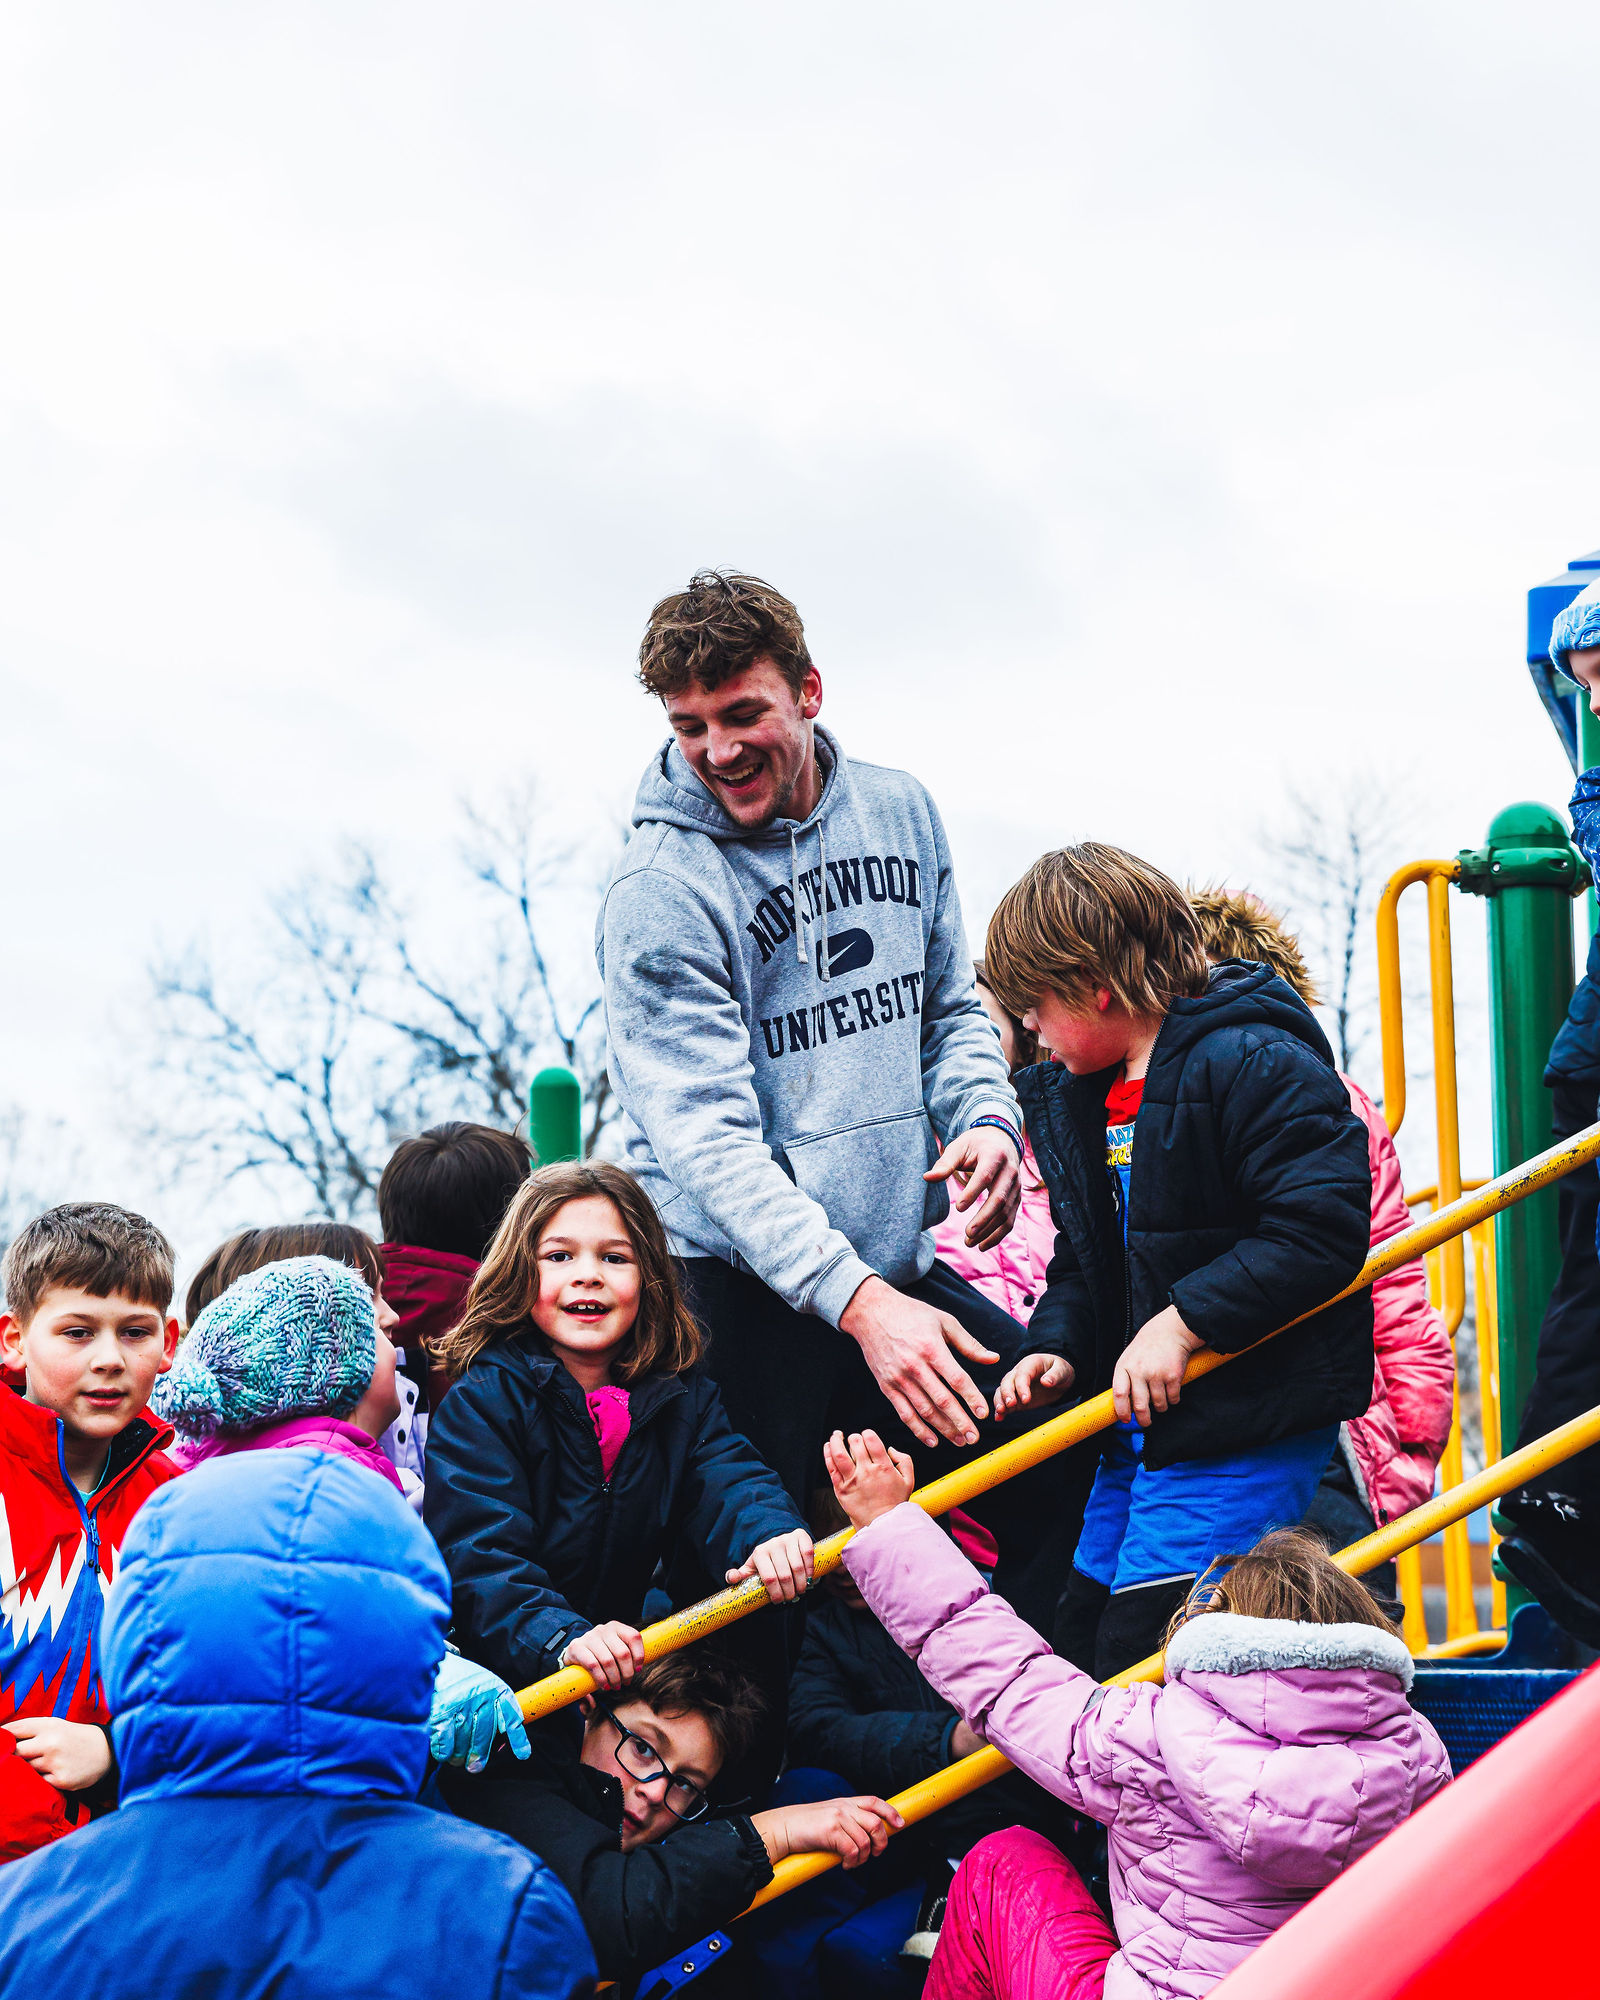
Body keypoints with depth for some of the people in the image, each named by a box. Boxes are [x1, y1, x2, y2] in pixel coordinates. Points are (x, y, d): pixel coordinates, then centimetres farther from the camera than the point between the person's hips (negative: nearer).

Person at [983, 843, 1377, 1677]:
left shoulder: (1255, 1066, -17)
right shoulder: (1080, 1096, 12)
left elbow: (1324, 1229, -24)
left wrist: (1184, 1320, -24)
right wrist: (1058, 1344, 1)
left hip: (1247, 1426, -10)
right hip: (1141, 1421, 10)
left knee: (1139, 1669, -13)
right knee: (1074, 1658, 14)